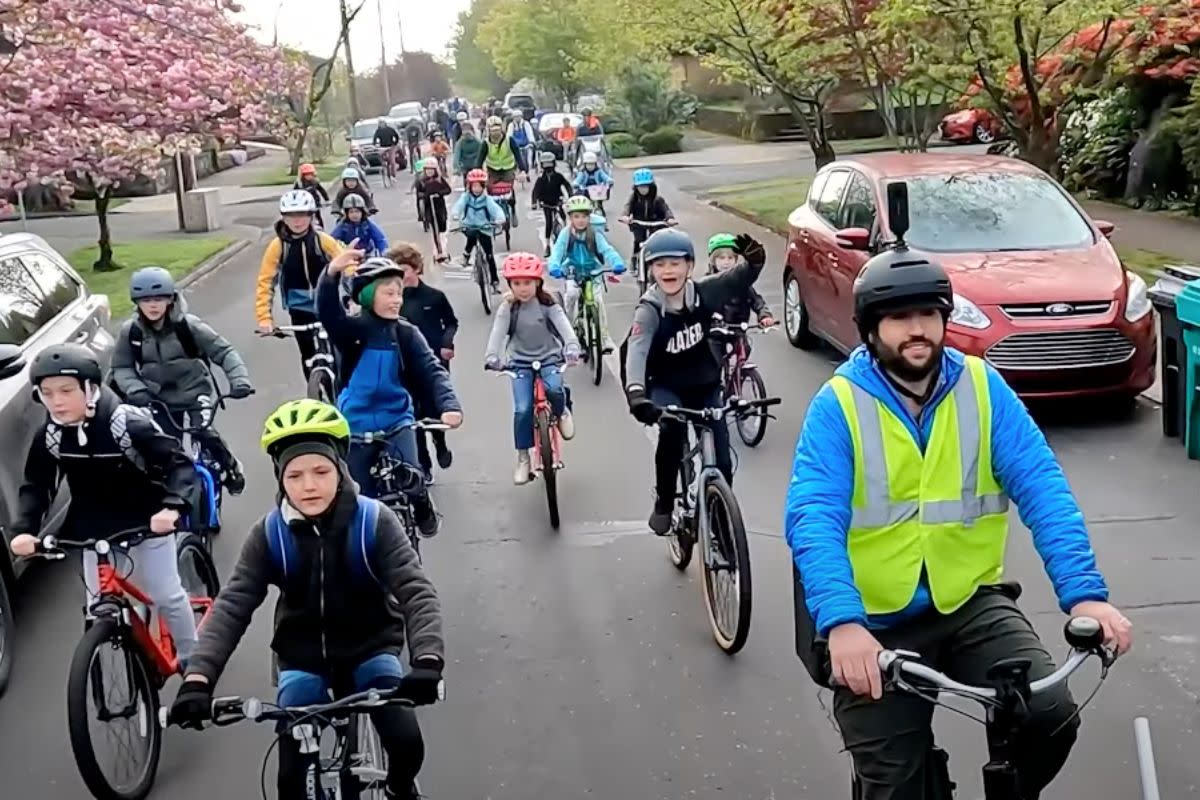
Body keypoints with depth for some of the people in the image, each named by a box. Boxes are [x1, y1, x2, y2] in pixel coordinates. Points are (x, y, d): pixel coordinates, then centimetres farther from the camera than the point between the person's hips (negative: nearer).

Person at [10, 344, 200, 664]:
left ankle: (191, 658, 25)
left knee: (167, 595, 4)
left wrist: (173, 505, -44)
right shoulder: (49, 436, -12)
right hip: (95, 530, 4)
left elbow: (179, 463, -26)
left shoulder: (128, 423, -26)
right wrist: (24, 529, -19)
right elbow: (35, 485, -2)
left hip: (146, 523, -4)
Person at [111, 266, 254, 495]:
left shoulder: (188, 324, -16)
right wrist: (135, 390, -17)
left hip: (195, 390, -2)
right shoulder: (130, 331, -9)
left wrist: (239, 378, -27)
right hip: (160, 397, 2)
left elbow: (223, 351, -13)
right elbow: (121, 367, 1)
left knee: (203, 432, -19)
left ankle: (230, 468, 10)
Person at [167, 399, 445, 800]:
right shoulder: (269, 533, -14)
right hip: (303, 658, 1)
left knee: (407, 742, -20)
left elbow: (416, 593, -25)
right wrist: (198, 678, -33)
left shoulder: (375, 521, -18)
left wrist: (427, 660, -43)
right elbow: (231, 606, -18)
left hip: (369, 650, -1)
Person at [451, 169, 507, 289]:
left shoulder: (487, 199, -6)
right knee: (472, 235, -36)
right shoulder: (465, 197, -4)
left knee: (490, 254, -5)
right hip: (469, 227, 0)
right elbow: (459, 205, -21)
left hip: (484, 229, 0)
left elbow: (496, 209, -19)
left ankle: (495, 280, 5)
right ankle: (467, 253, -6)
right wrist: (455, 214, -43)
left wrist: (499, 219, -41)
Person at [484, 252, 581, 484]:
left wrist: (572, 348, -42)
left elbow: (564, 326, -22)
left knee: (553, 391, -31)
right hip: (520, 363, 1)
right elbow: (498, 332, -20)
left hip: (549, 359, -1)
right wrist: (492, 357, -40)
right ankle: (523, 459, 2)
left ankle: (562, 412, 7)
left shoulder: (548, 304, -8)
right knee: (523, 410, -14)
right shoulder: (507, 307, -7)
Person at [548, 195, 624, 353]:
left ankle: (605, 337, -6)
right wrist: (554, 267, -43)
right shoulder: (566, 234, -11)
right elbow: (557, 251, -22)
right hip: (573, 273, 0)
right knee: (571, 294, -26)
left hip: (593, 273, 0)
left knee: (598, 299, -18)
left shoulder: (595, 234, -11)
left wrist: (617, 264, -42)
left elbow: (607, 250, -22)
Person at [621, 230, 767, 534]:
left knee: (721, 462, -2)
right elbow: (636, 351, -38)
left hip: (706, 386, 3)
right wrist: (636, 394, -57)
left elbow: (740, 279, -14)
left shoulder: (702, 292, -12)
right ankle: (663, 505, -14)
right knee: (672, 428, -35)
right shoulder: (648, 310, -23)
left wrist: (754, 259, -39)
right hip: (667, 387, -3)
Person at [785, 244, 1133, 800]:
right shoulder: (837, 405, -11)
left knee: (1051, 718, -18)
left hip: (970, 604, 2)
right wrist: (842, 623, -39)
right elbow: (813, 518, -23)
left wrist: (1084, 592, -25)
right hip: (876, 623, -2)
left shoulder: (983, 388, -3)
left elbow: (1042, 489, -11)